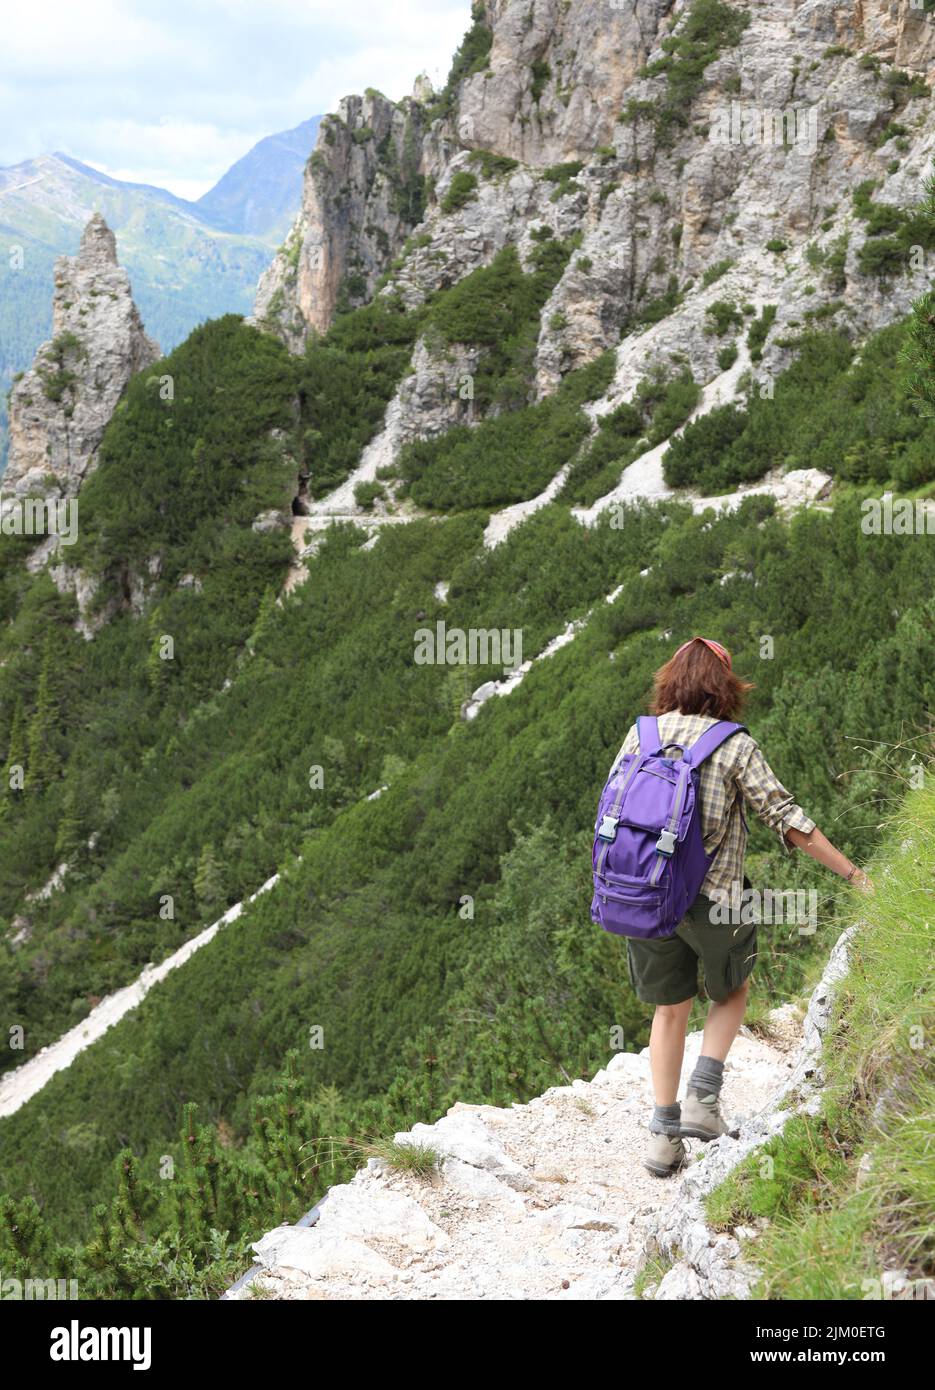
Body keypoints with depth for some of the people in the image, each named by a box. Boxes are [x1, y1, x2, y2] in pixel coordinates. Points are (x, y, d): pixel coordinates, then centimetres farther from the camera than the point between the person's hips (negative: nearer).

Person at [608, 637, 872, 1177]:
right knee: (732, 993, 24)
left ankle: (664, 1133, 20)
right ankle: (703, 1096, 9)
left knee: (671, 1010, 19)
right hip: (714, 899, -3)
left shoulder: (641, 734, 1)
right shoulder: (736, 746, -10)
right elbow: (788, 820, -10)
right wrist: (854, 874, -2)